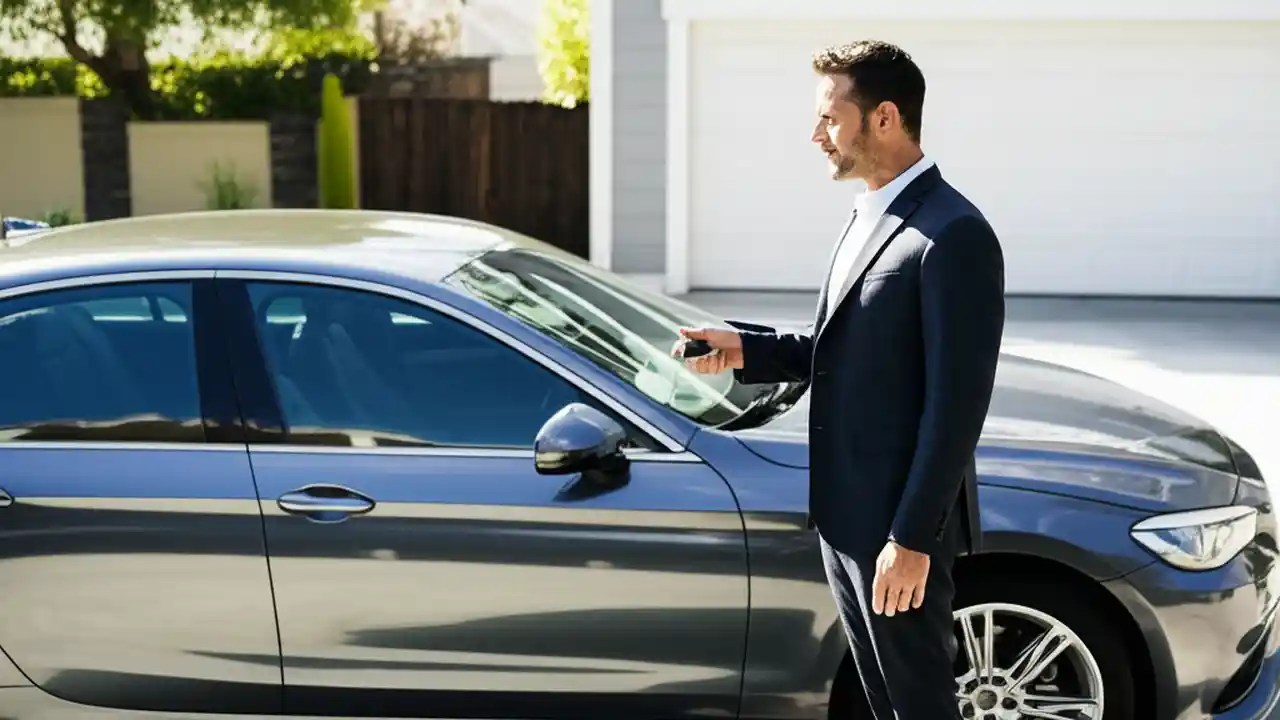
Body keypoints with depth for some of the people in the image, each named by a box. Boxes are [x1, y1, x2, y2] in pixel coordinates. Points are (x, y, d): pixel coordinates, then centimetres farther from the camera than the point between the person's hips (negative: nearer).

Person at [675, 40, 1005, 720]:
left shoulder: (953, 236, -18)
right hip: (843, 513, 9)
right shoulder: (868, 217, 12)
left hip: (899, 524, -9)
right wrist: (746, 349, 3)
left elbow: (956, 403, -21)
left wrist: (912, 539, -21)